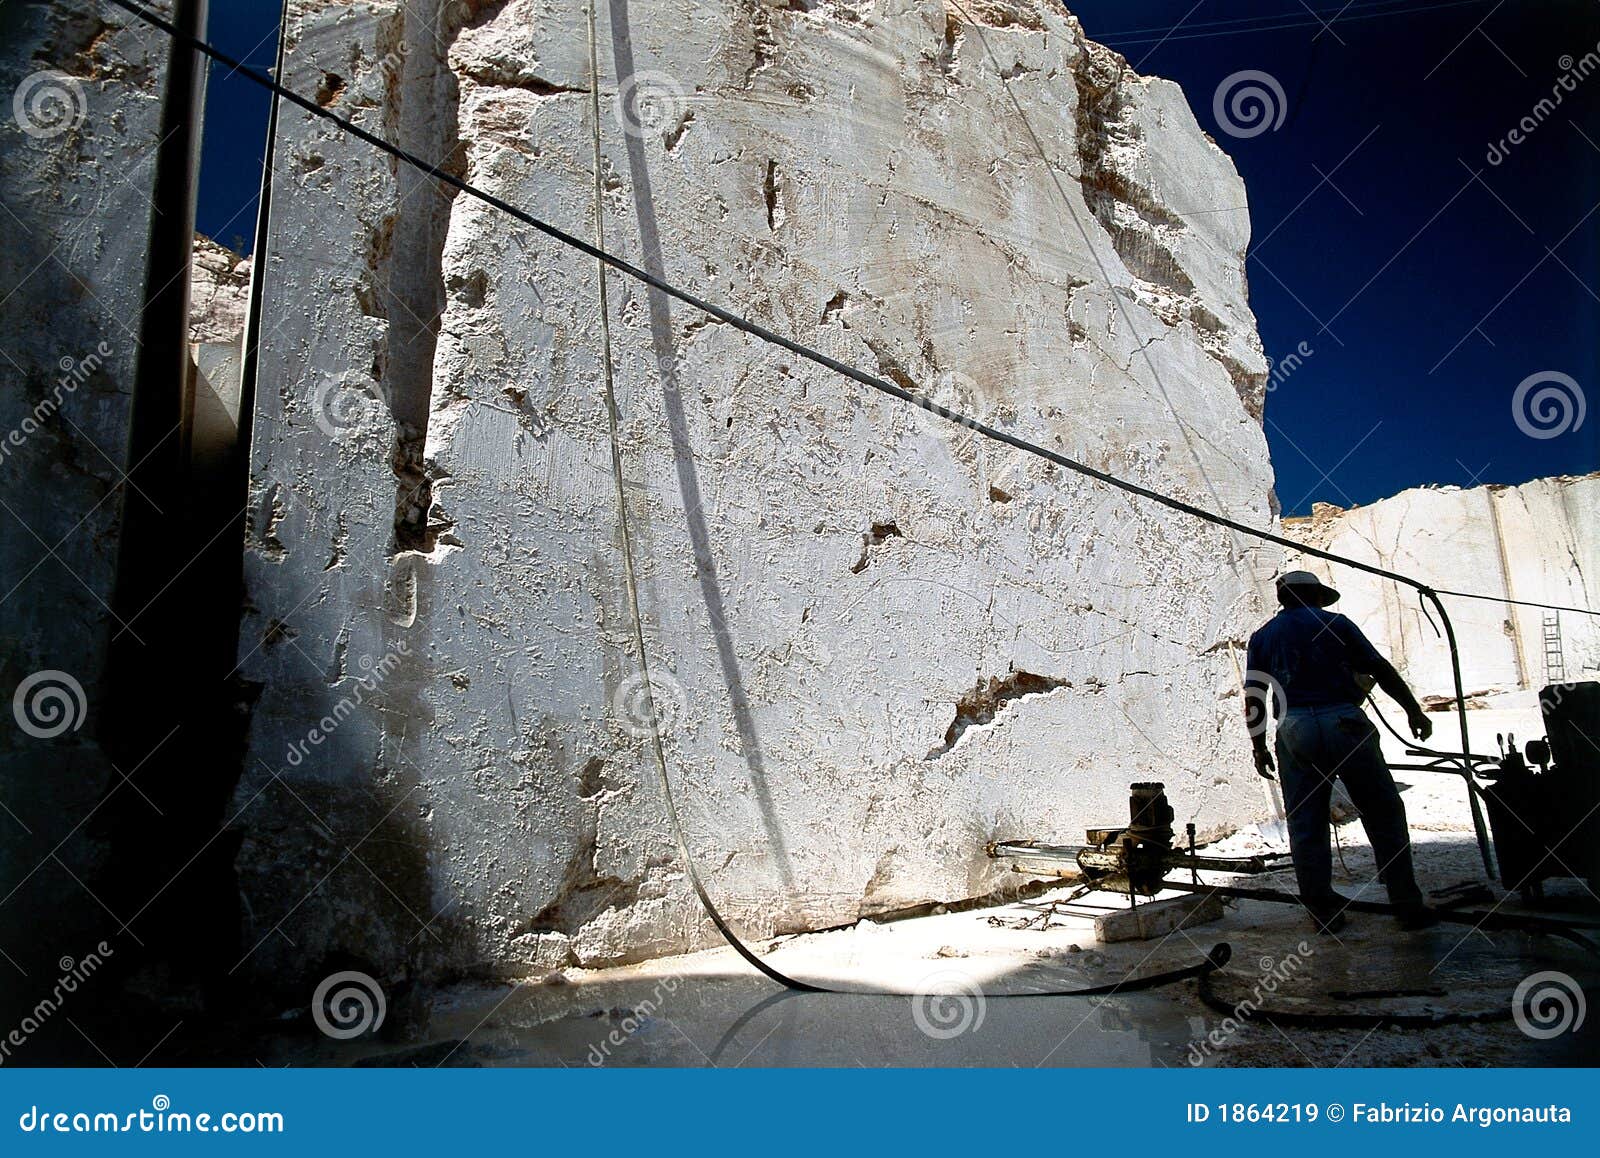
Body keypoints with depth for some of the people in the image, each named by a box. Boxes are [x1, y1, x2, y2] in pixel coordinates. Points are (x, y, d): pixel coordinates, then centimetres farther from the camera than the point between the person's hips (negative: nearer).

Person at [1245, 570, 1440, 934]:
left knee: (1305, 826, 8)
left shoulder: (1263, 636, 14)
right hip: (1344, 723, -2)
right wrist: (1413, 710, 14)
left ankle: (1324, 913, 12)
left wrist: (1259, 746, 15)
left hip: (1294, 730, 2)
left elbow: (1253, 697, 10)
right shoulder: (1334, 623, 9)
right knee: (1384, 815, 9)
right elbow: (1381, 668, 6)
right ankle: (1409, 906, 12)